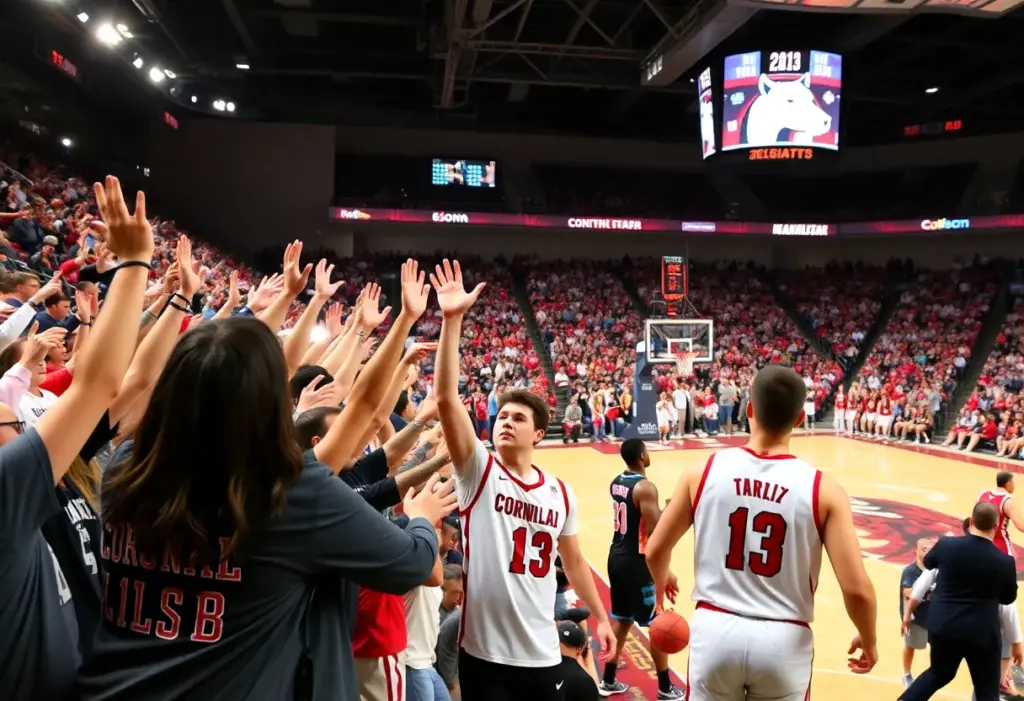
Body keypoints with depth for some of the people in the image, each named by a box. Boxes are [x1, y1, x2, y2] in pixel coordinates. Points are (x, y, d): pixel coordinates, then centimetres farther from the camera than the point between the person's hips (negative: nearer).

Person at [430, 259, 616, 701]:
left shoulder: (560, 493, 3)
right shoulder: (478, 471, -9)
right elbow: (446, 399, -22)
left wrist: (601, 616, 16)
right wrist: (452, 320, -28)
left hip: (541, 652, 3)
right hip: (484, 652, -3)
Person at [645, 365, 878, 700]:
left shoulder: (703, 472, -7)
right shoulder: (823, 490, -11)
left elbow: (655, 551, 2)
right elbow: (857, 589, -11)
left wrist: (661, 580, 25)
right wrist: (868, 640, 10)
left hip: (715, 630, 1)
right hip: (783, 640, 0)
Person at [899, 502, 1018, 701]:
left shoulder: (946, 545, -9)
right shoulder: (1004, 561, -12)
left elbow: (928, 562, 14)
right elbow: (1008, 598, 6)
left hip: (942, 626, 3)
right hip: (981, 634, -3)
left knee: (940, 673, 26)